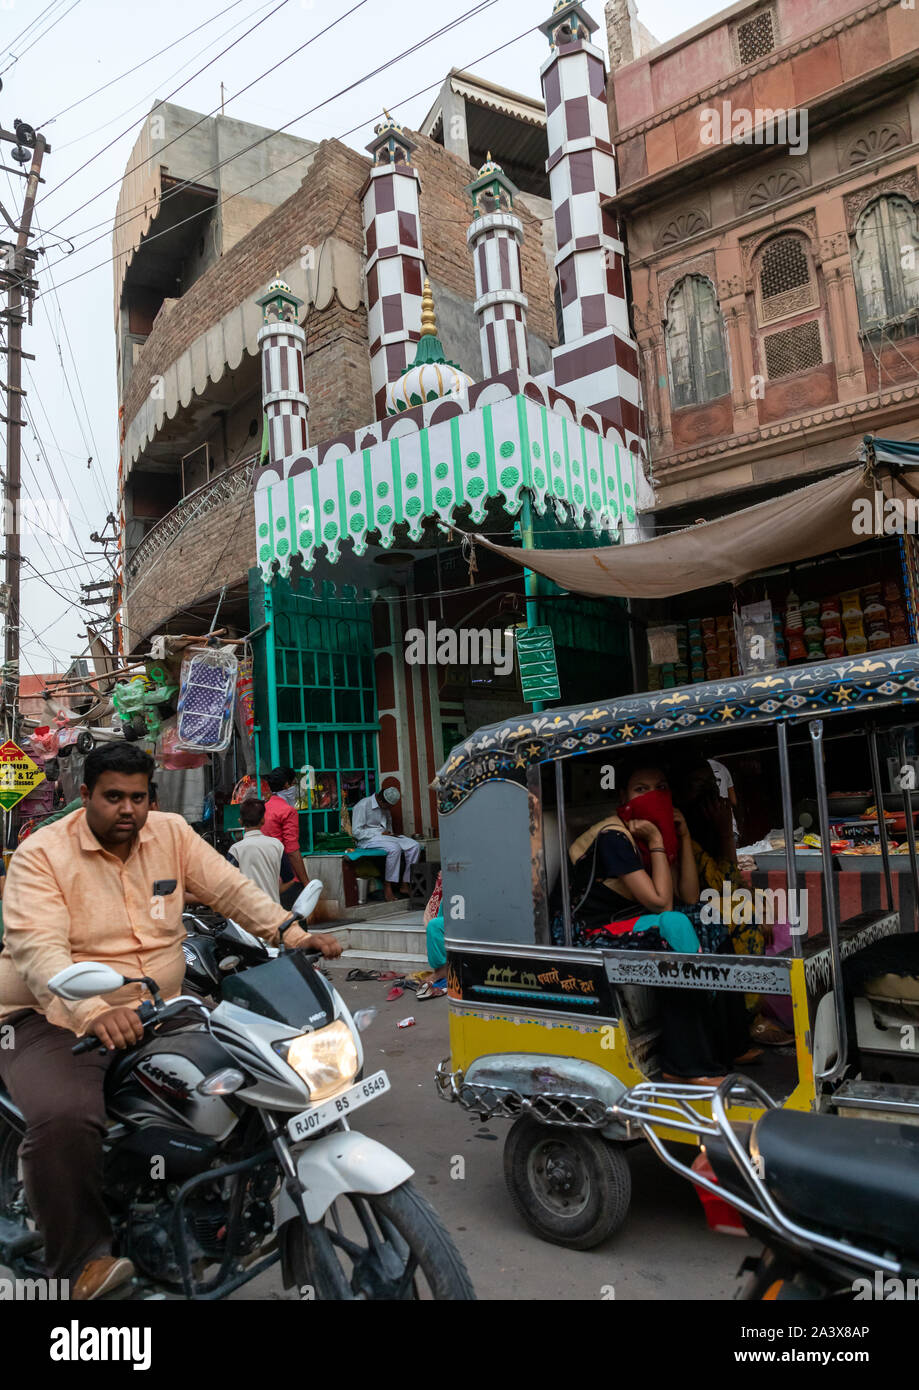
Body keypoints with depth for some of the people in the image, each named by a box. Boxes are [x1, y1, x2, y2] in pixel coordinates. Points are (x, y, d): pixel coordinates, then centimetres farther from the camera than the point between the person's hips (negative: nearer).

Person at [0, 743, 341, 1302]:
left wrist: (292, 934, -13)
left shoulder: (171, 833, 3)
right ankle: (83, 1259, -9)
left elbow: (231, 888, 2)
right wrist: (94, 1011, -41)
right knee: (65, 1119, -32)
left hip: (157, 1011, 5)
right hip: (55, 1019, -4)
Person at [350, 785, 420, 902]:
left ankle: (405, 885, -15)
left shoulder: (386, 808, 15)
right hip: (368, 840, -8)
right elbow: (356, 832, -15)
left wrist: (390, 833, 10)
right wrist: (381, 834, -17)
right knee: (394, 848, -36)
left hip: (385, 836, 8)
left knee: (415, 846, -15)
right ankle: (387, 888, -28)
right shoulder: (362, 805, -10)